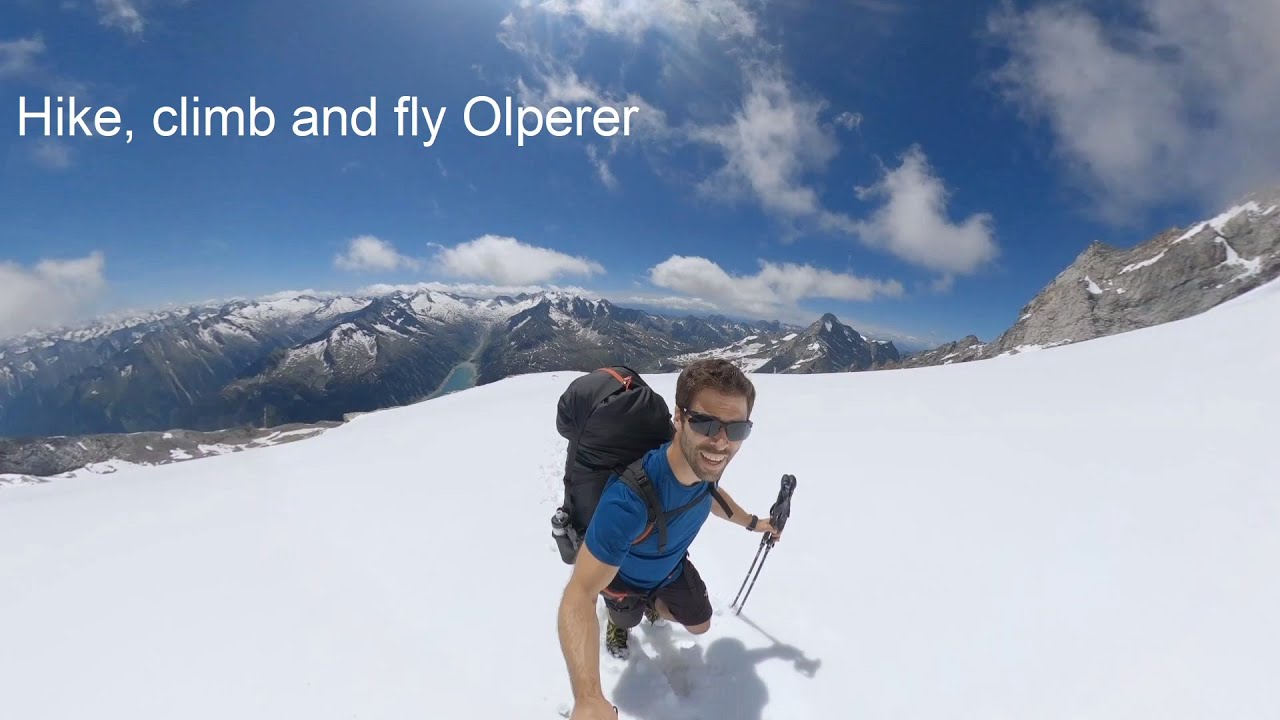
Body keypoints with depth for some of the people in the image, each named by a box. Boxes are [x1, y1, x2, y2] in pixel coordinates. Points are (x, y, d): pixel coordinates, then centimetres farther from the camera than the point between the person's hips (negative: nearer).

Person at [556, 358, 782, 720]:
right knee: (627, 620, 27)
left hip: (672, 565, 4)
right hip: (626, 577, -4)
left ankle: (654, 603, 55)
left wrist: (753, 522, 9)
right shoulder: (629, 496, -51)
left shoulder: (707, 461, -28)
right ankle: (618, 624, 63)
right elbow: (580, 594, -50)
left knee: (700, 625, 25)